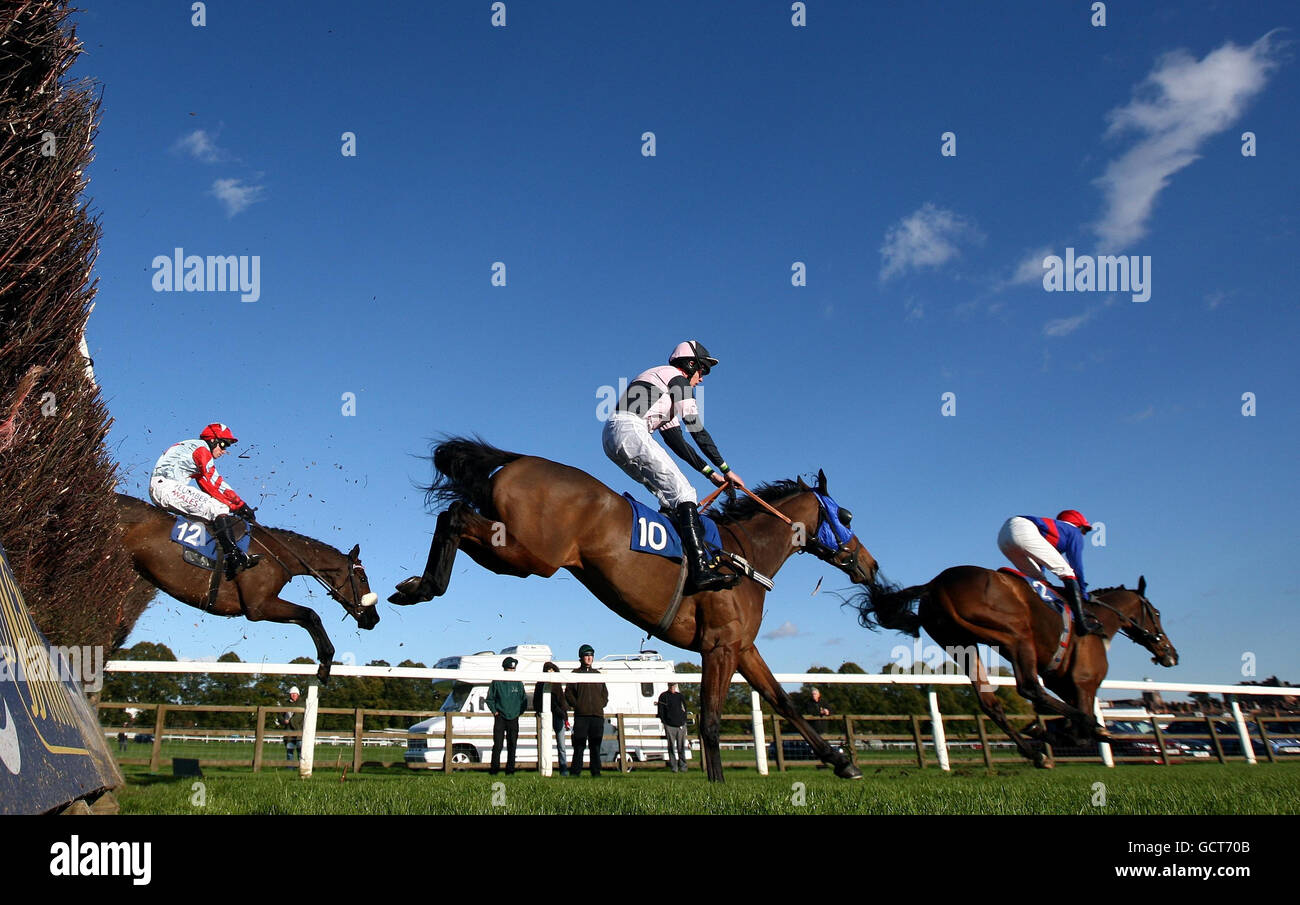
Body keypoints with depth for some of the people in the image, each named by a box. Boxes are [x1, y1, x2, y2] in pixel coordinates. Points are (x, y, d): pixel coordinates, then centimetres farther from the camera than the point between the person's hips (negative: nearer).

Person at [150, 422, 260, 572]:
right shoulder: (201, 449, -4)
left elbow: (205, 485, 21)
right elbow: (215, 485, -12)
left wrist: (240, 503, 12)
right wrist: (236, 506, -10)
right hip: (166, 486, -11)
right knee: (219, 509, -19)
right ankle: (234, 557, -31)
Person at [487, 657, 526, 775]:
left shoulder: (518, 683, 5)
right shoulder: (497, 682, -1)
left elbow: (524, 699, 14)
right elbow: (490, 698, 7)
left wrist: (519, 711, 5)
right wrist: (494, 711, -2)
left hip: (514, 718, 2)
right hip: (500, 718, -2)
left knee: (512, 746, 5)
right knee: (497, 745, -4)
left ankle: (510, 770, 11)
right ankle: (494, 769, 3)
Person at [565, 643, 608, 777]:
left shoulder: (597, 674, 18)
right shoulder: (576, 673, 6)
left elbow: (605, 692, 22)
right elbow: (568, 692, 2)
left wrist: (602, 704, 7)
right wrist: (576, 705, -6)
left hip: (597, 715, 4)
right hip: (581, 715, -4)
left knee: (596, 745, 6)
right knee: (579, 745, -6)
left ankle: (596, 771, 10)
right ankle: (575, 772, -2)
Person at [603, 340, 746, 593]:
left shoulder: (666, 393, 31)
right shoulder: (677, 378, 5)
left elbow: (676, 441, 27)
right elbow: (697, 431, -1)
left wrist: (710, 472, 23)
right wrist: (726, 469, 3)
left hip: (611, 436, 10)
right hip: (630, 432, -10)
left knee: (669, 496, 13)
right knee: (683, 493, -12)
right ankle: (702, 568, -21)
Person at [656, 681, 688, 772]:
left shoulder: (680, 696, 13)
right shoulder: (663, 696, 2)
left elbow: (685, 708, 21)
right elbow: (660, 711, 3)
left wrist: (684, 719, 10)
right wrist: (664, 721, -2)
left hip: (681, 725, 3)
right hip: (670, 726, -3)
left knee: (681, 747, 4)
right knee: (672, 747, -2)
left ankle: (682, 766, 12)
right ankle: (674, 767, 4)